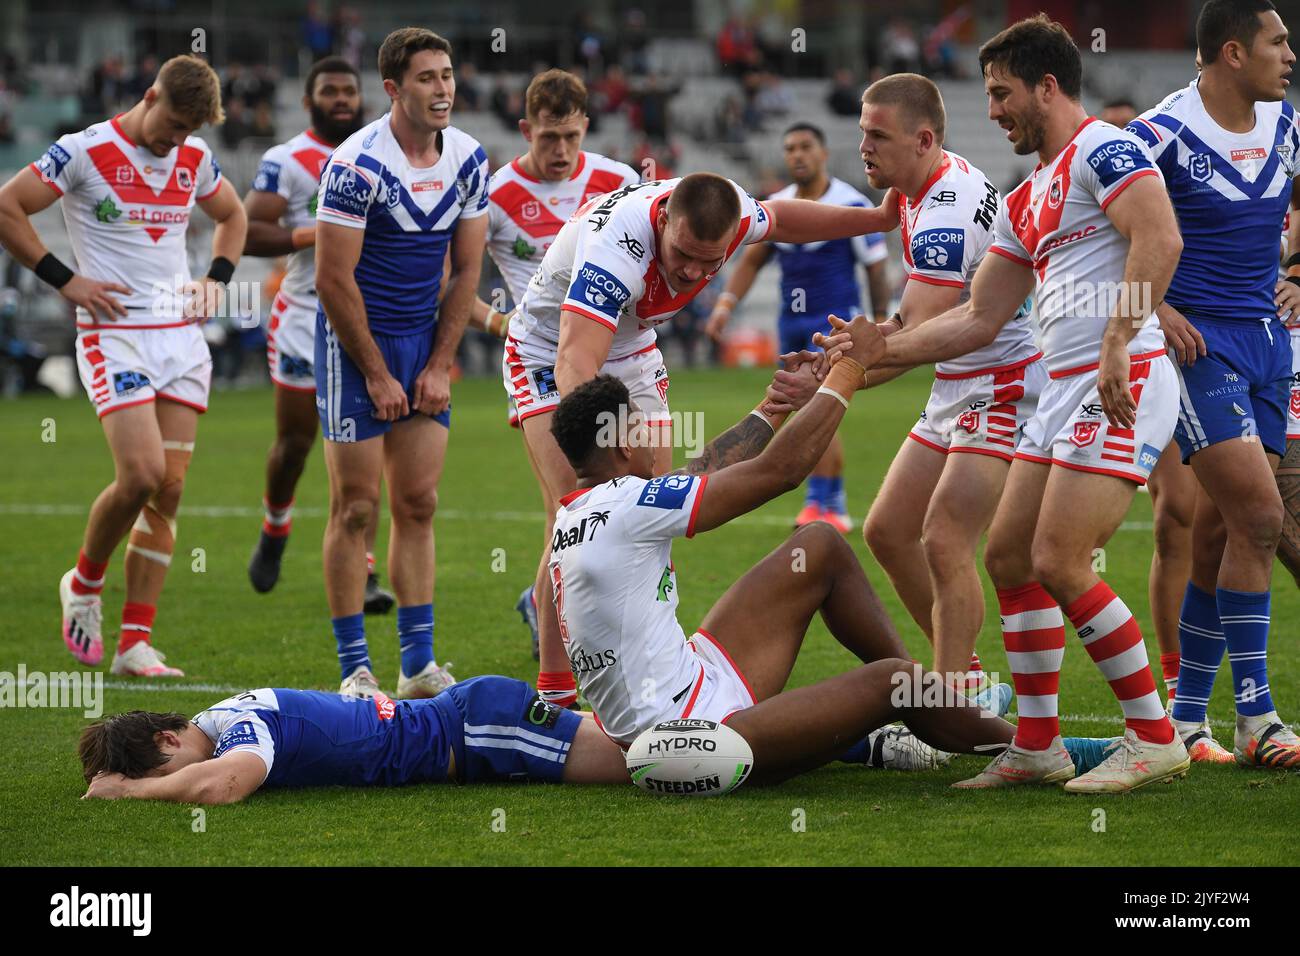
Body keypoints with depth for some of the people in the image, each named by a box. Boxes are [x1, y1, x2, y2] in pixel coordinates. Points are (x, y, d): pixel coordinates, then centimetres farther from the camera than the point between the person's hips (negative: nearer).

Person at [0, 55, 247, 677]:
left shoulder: (194, 160, 10)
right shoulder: (85, 152, -8)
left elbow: (231, 215, 29)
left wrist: (217, 280, 13)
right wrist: (64, 279, -9)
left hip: (182, 335, 6)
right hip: (115, 333, -6)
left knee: (170, 488, -1)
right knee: (141, 474, -19)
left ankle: (135, 644, 1)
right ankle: (84, 582, 10)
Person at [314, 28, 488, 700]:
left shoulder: (468, 160, 0)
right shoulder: (357, 165, -18)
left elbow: (465, 270, 7)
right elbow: (334, 280, -16)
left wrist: (439, 366, 0)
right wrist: (377, 375, -13)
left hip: (424, 341, 5)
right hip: (355, 342, -5)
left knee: (418, 504, 6)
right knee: (355, 509, -3)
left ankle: (418, 663, 10)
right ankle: (355, 671, 2)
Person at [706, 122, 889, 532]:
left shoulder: (851, 205, -8)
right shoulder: (776, 206, 8)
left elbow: (877, 268, -4)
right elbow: (752, 259, 15)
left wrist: (880, 325, -5)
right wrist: (725, 304, 3)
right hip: (792, 321, 6)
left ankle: (818, 505, -16)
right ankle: (836, 509, 19)